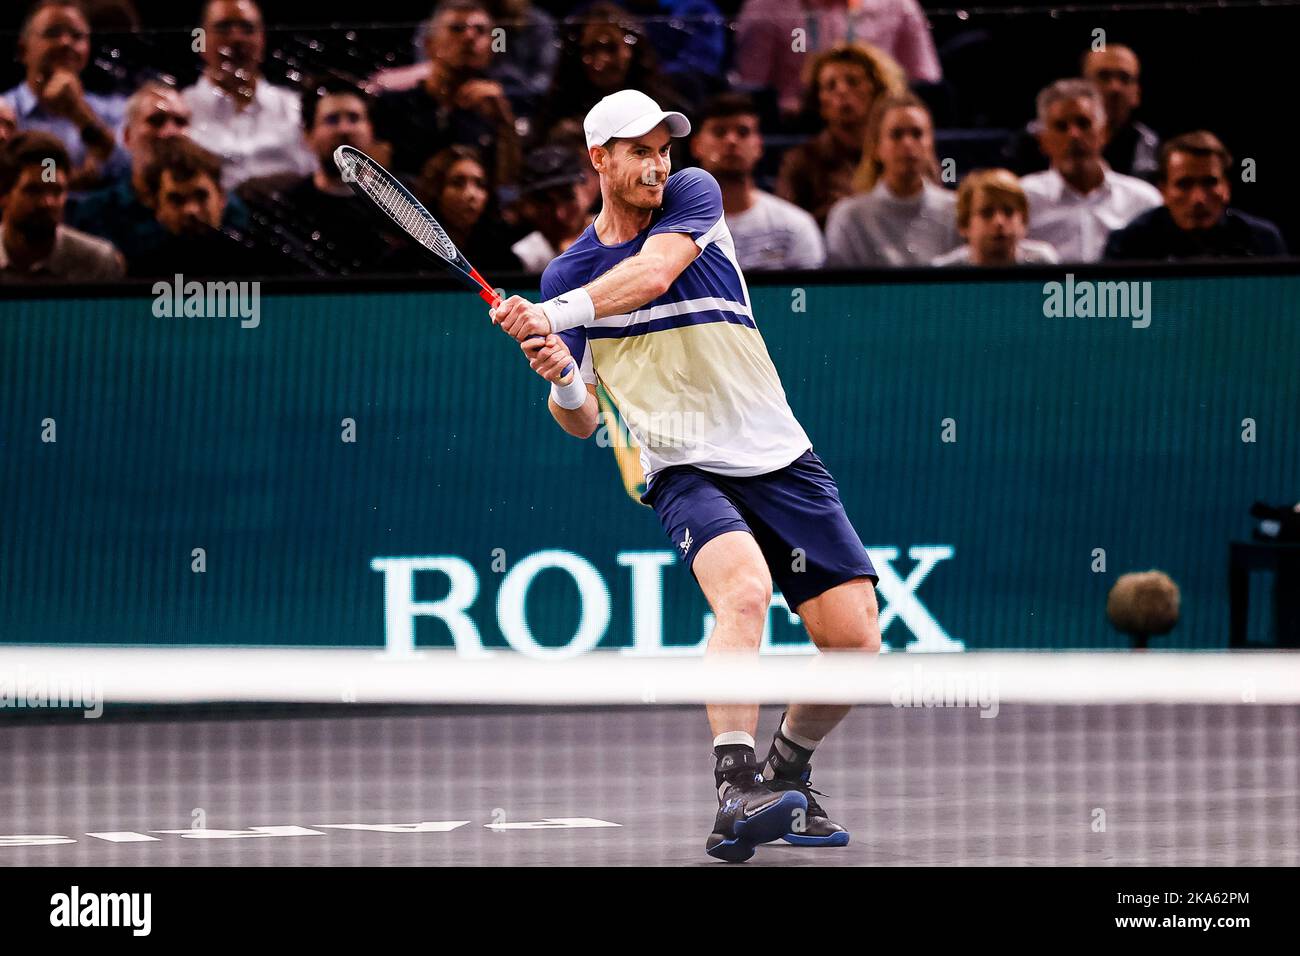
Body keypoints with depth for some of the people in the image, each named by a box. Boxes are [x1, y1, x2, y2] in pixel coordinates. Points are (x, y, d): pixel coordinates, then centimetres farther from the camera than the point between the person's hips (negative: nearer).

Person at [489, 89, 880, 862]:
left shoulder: (694, 195, 4)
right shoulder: (568, 273, 8)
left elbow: (653, 273, -18)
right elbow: (582, 420, 10)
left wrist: (556, 315, -30)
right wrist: (562, 379, -13)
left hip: (780, 459, 1)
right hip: (685, 471, -1)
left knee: (855, 643, -6)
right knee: (743, 589, -33)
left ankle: (786, 772, 22)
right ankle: (737, 790, -42)